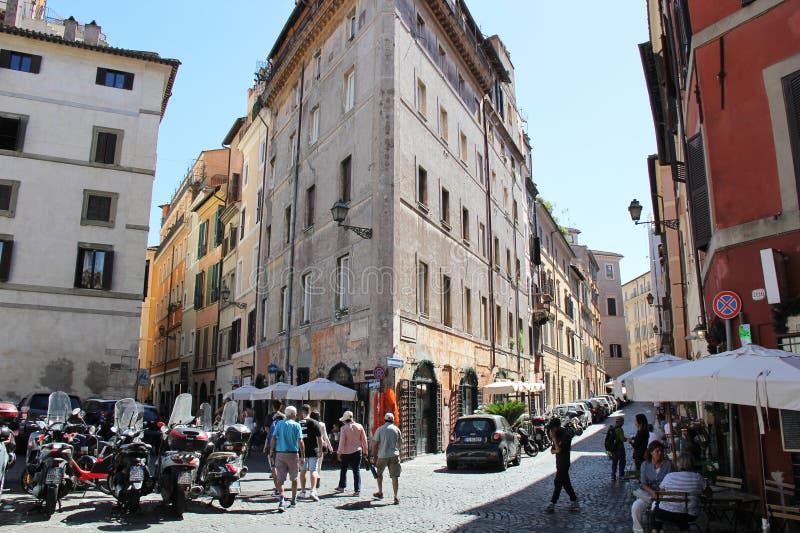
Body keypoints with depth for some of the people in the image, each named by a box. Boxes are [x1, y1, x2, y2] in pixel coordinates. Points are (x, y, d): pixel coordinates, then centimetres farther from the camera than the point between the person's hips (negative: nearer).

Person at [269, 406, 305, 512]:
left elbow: (273, 438, -1)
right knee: (294, 478, 15)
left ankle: (282, 500, -16)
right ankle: (293, 501, 26)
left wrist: (271, 451, 7)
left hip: (280, 454, 2)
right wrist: (303, 456, -5)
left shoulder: (279, 424, 3)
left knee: (280, 479, 1)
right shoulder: (296, 425, -5)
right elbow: (300, 441, -9)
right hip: (293, 454, -2)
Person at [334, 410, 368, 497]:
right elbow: (364, 440, 4)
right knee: (356, 470, 5)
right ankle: (357, 490, 1)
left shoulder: (344, 428, -11)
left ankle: (341, 487, 29)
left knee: (343, 470, 16)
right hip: (357, 451, 3)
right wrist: (365, 450, 16)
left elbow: (342, 442, -11)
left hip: (346, 452, -2)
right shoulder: (359, 426, -1)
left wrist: (339, 452, -3)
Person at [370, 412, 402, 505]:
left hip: (382, 455, 0)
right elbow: (400, 443, 9)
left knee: (379, 473, 21)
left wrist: (374, 456, 7)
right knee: (395, 476, 2)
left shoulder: (380, 429, -2)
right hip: (394, 455, 0)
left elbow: (375, 444, -2)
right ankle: (396, 497, -4)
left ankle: (380, 493, 30)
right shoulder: (396, 429, 2)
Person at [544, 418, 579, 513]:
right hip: (559, 463, 9)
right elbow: (552, 450, 13)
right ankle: (574, 501, 18)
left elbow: (558, 449, -22)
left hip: (564, 463, -9)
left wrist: (554, 438, -19)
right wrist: (555, 450, -8)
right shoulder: (558, 435, 12)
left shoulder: (566, 435, -15)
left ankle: (552, 504, -4)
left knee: (557, 482, -7)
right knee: (566, 483, 11)